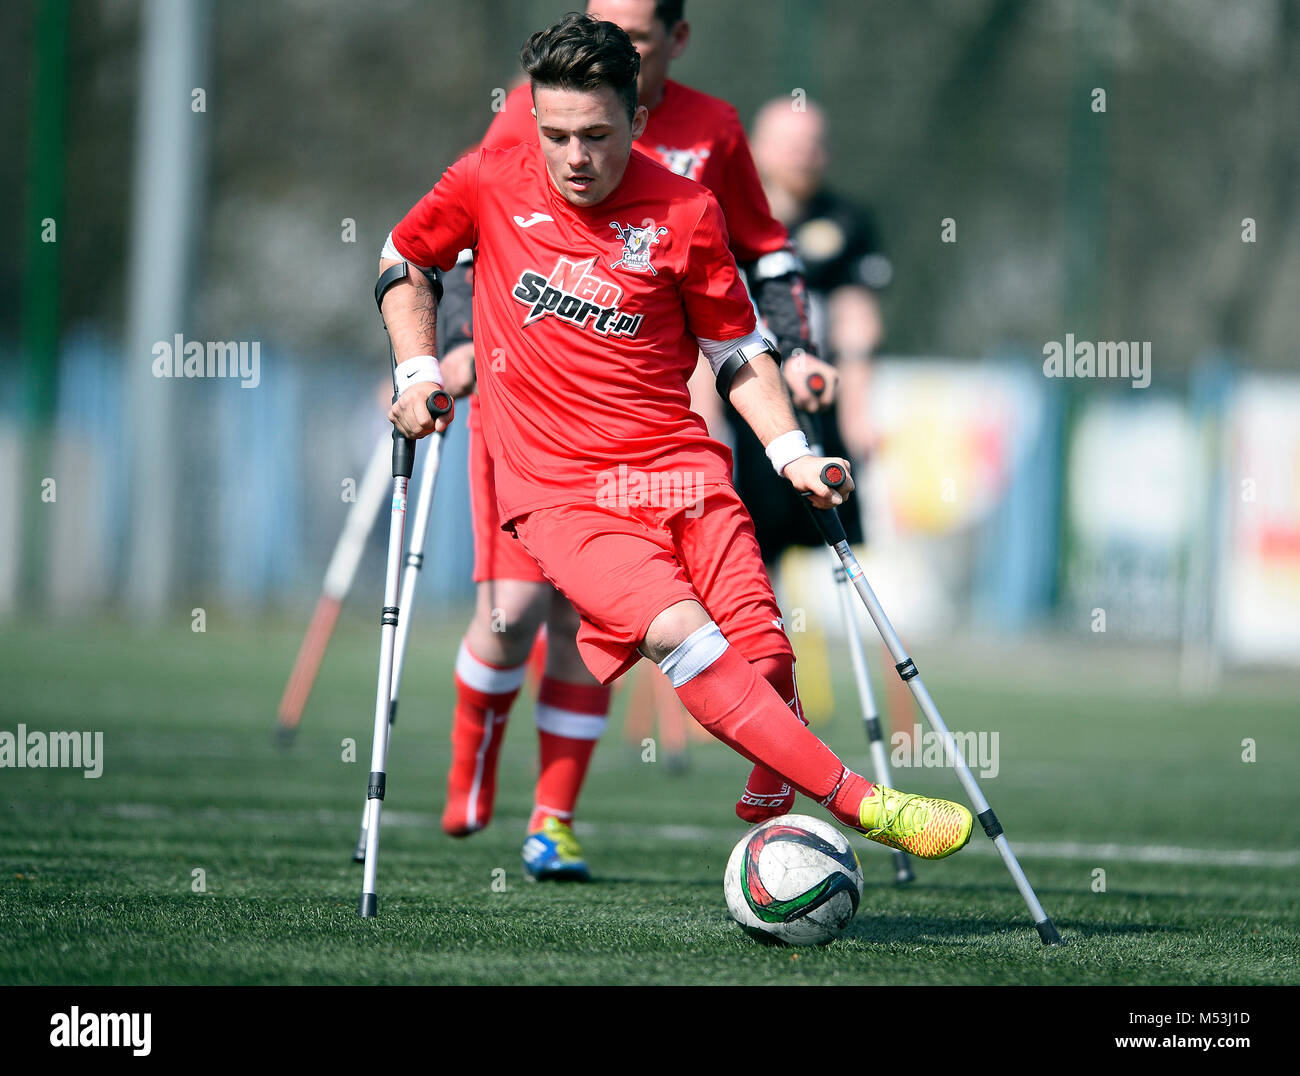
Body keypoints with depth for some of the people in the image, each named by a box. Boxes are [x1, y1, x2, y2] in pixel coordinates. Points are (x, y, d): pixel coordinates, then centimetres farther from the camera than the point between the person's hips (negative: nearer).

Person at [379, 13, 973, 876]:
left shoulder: (685, 212, 1)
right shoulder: (491, 184, 2)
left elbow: (737, 349, 11)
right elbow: (404, 259, 20)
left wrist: (792, 451, 0)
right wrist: (419, 369, 9)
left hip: (678, 466, 2)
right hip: (558, 489, -2)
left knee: (764, 660, -14)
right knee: (681, 633, -26)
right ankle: (858, 804, -30)